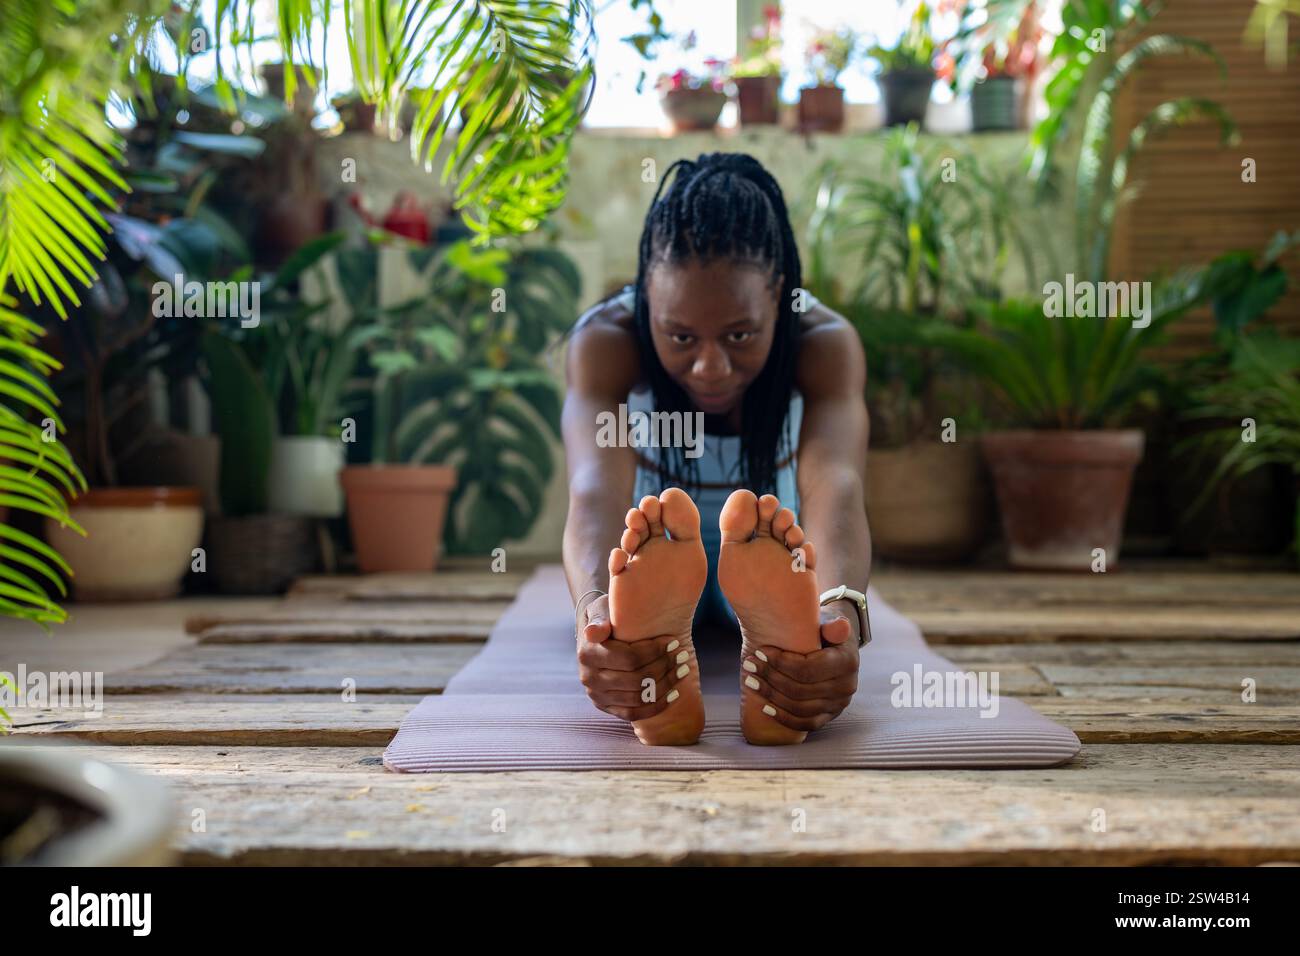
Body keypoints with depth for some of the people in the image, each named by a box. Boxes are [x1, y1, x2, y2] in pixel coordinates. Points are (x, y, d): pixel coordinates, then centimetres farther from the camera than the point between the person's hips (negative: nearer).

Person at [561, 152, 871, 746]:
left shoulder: (825, 343, -24)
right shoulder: (604, 340, -25)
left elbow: (837, 487, -43)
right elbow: (594, 489, -43)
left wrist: (841, 613, -65)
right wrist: (594, 606, -66)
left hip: (777, 569, 1)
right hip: (648, 570, 0)